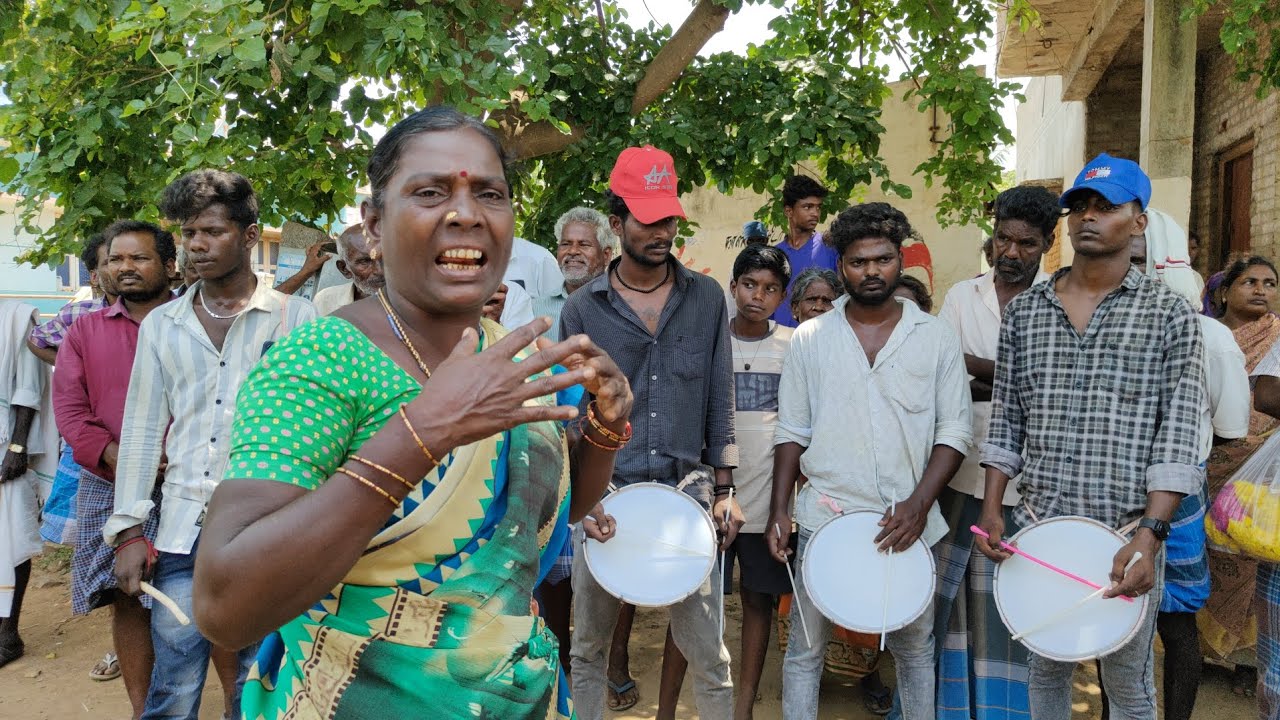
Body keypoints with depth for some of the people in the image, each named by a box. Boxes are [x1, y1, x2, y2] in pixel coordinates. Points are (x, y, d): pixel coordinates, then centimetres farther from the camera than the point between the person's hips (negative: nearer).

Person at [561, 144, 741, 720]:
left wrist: (724, 489, 4)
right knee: (588, 647, 13)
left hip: (688, 490, 0)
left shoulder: (706, 298, 5)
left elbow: (720, 400, 6)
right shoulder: (582, 309, 2)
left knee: (707, 651, 4)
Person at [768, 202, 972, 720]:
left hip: (909, 522, 0)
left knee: (915, 648, 15)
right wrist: (779, 511, -2)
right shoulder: (809, 339, 3)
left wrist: (918, 504, -11)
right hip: (824, 517, 0)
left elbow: (953, 433, 1)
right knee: (805, 648, 8)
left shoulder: (936, 338, 2)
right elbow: (792, 433, 6)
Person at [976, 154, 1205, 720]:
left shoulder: (1169, 314, -4)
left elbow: (1179, 435, -9)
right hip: (1039, 525, 3)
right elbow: (1006, 422, 8)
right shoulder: (1024, 311, 6)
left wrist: (1150, 534, -19)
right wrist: (991, 510, 0)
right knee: (1046, 667, 17)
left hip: (1129, 531, -2)